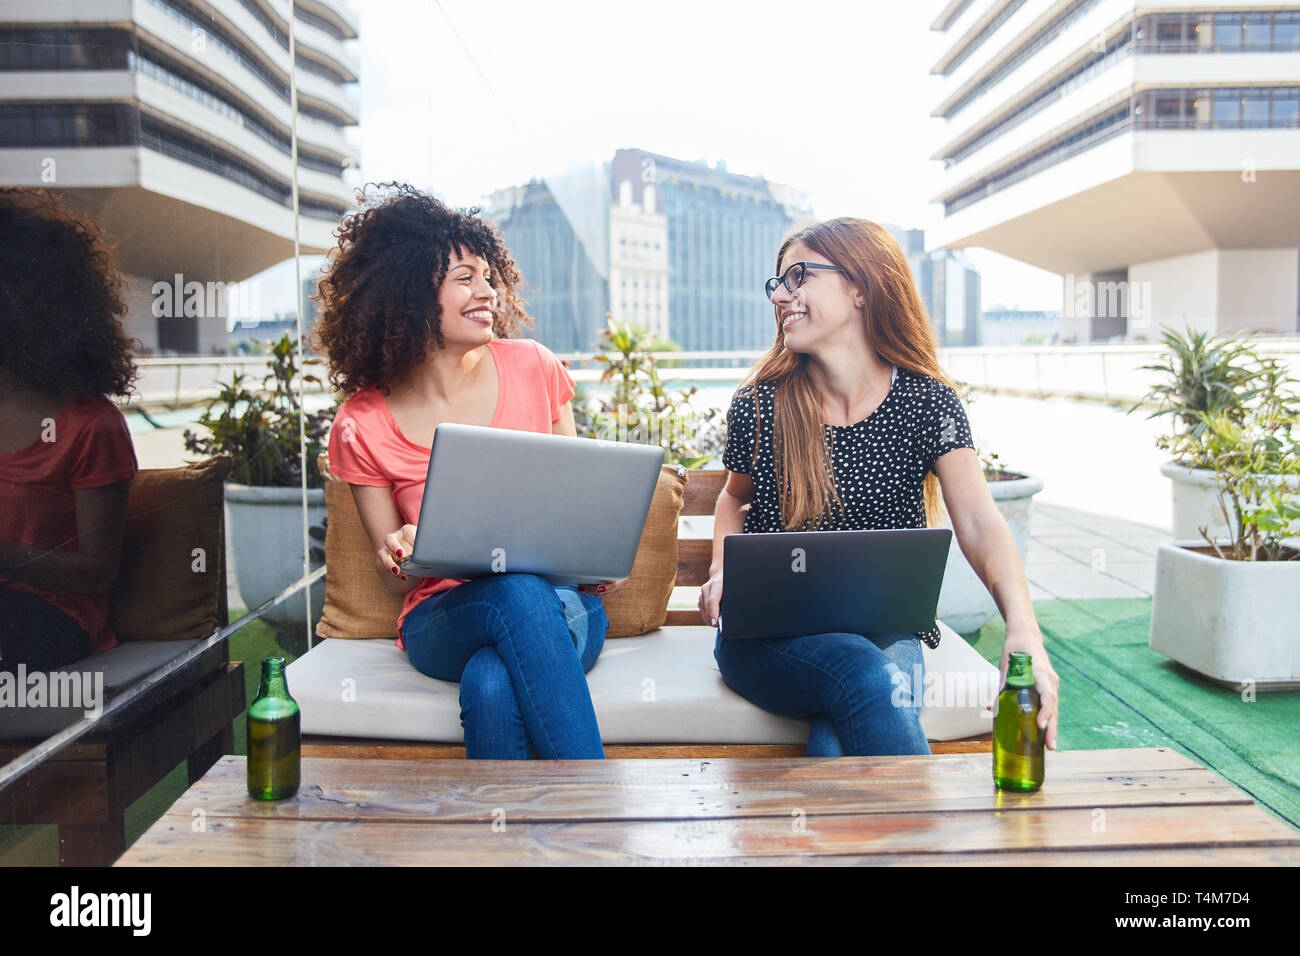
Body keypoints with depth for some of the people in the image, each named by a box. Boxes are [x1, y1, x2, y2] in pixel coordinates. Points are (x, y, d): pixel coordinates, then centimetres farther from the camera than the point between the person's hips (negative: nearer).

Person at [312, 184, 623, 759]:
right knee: (517, 589, -35)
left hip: (560, 604, 1)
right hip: (442, 620, 0)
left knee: (492, 685, -34)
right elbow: (392, 577, 7)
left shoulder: (531, 367, 1)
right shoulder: (362, 426, -3)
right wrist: (403, 559, -18)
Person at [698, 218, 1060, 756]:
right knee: (863, 673, -32)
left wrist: (1023, 627, -32)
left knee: (838, 749, -31)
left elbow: (978, 522, -15)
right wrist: (722, 570, -4)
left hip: (885, 632, 0)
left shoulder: (928, 403, -3)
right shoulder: (759, 404, -2)